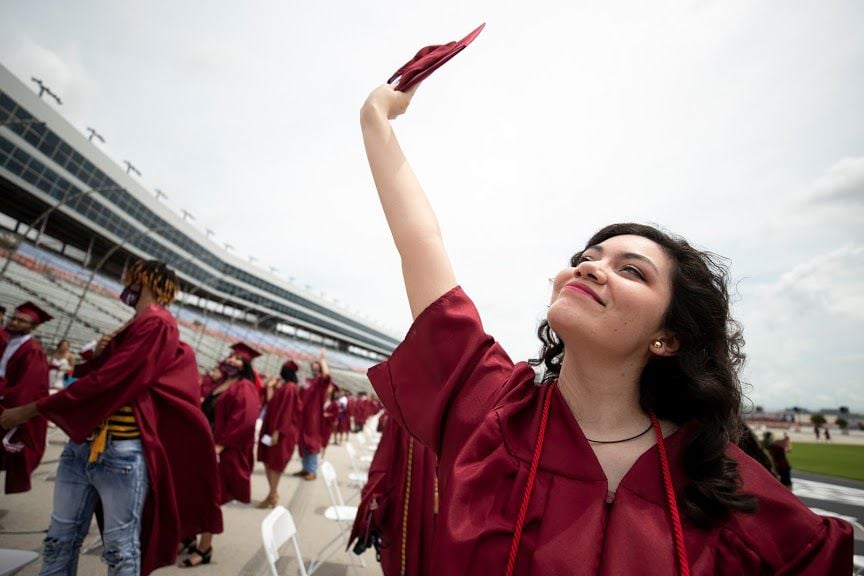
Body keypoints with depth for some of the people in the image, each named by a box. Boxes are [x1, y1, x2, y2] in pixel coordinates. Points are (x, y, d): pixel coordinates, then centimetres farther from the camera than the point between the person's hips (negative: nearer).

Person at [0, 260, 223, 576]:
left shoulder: (157, 324, -13)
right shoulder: (131, 327, 17)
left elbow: (107, 382, -19)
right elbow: (93, 376, 22)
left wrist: (32, 409, -10)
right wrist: (98, 356, 0)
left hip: (122, 453, -9)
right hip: (81, 444, 9)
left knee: (119, 549, 4)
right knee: (59, 541, 16)